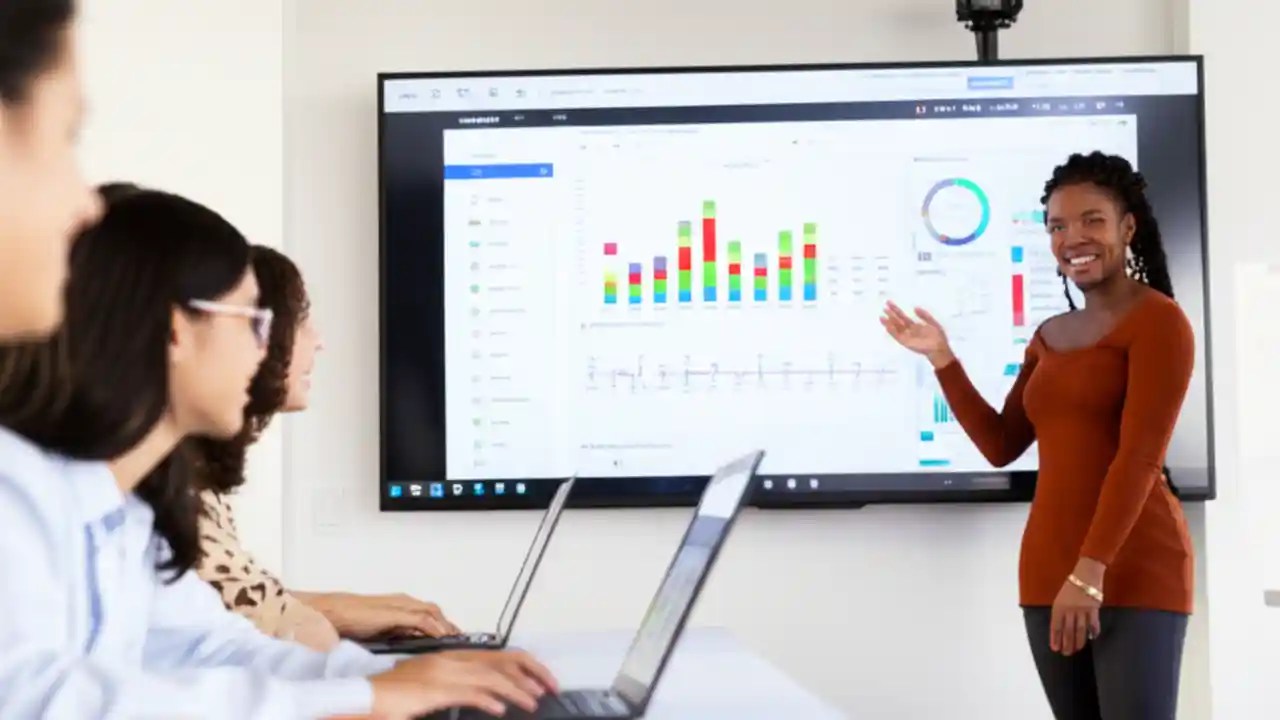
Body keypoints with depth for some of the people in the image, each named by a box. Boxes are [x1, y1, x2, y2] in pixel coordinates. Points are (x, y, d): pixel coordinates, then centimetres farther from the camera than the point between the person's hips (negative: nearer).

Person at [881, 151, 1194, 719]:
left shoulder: (1158, 320, -5)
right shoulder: (1051, 335, 17)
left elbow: (1140, 458, -14)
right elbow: (1001, 445, 17)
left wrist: (1091, 570, -21)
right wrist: (942, 359, 9)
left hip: (1134, 573, -6)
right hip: (1048, 572, 7)